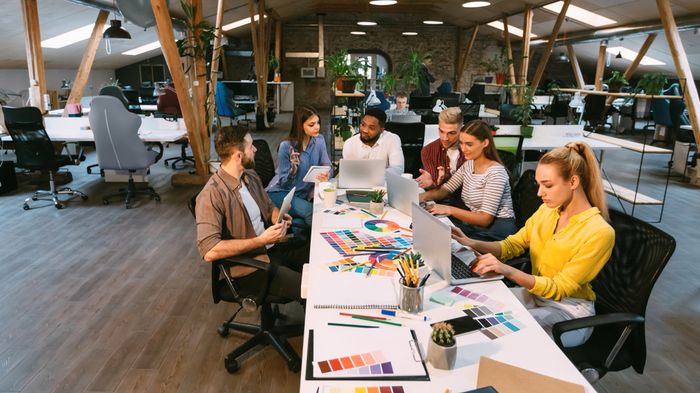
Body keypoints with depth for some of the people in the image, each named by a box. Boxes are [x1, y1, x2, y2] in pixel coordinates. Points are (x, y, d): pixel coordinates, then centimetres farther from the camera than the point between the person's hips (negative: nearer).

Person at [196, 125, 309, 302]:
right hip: (248, 266, -8)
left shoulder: (251, 176, 5)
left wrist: (279, 218, -4)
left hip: (272, 248, 8)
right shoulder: (211, 195, -20)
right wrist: (261, 240, -27)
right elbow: (209, 251, -27)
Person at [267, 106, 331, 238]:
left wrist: (326, 176, -29)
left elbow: (327, 167, -4)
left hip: (304, 192, 5)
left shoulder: (319, 140, -5)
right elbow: (284, 183, -16)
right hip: (280, 192, -5)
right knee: (311, 212, -28)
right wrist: (293, 168, -37)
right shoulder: (286, 146, -18)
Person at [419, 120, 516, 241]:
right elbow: (445, 189, 9)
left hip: (497, 229, -7)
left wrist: (450, 210, -25)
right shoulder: (468, 164, 8)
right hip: (474, 222, 7)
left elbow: (485, 219, -20)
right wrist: (424, 196, -12)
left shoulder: (495, 173, -17)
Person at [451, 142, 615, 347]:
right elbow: (513, 244, 7)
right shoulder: (547, 210, -1)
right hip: (535, 294, 6)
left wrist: (509, 271, -35)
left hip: (570, 309, -5)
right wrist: (473, 244, -11)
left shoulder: (599, 232, -21)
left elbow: (559, 288, -21)